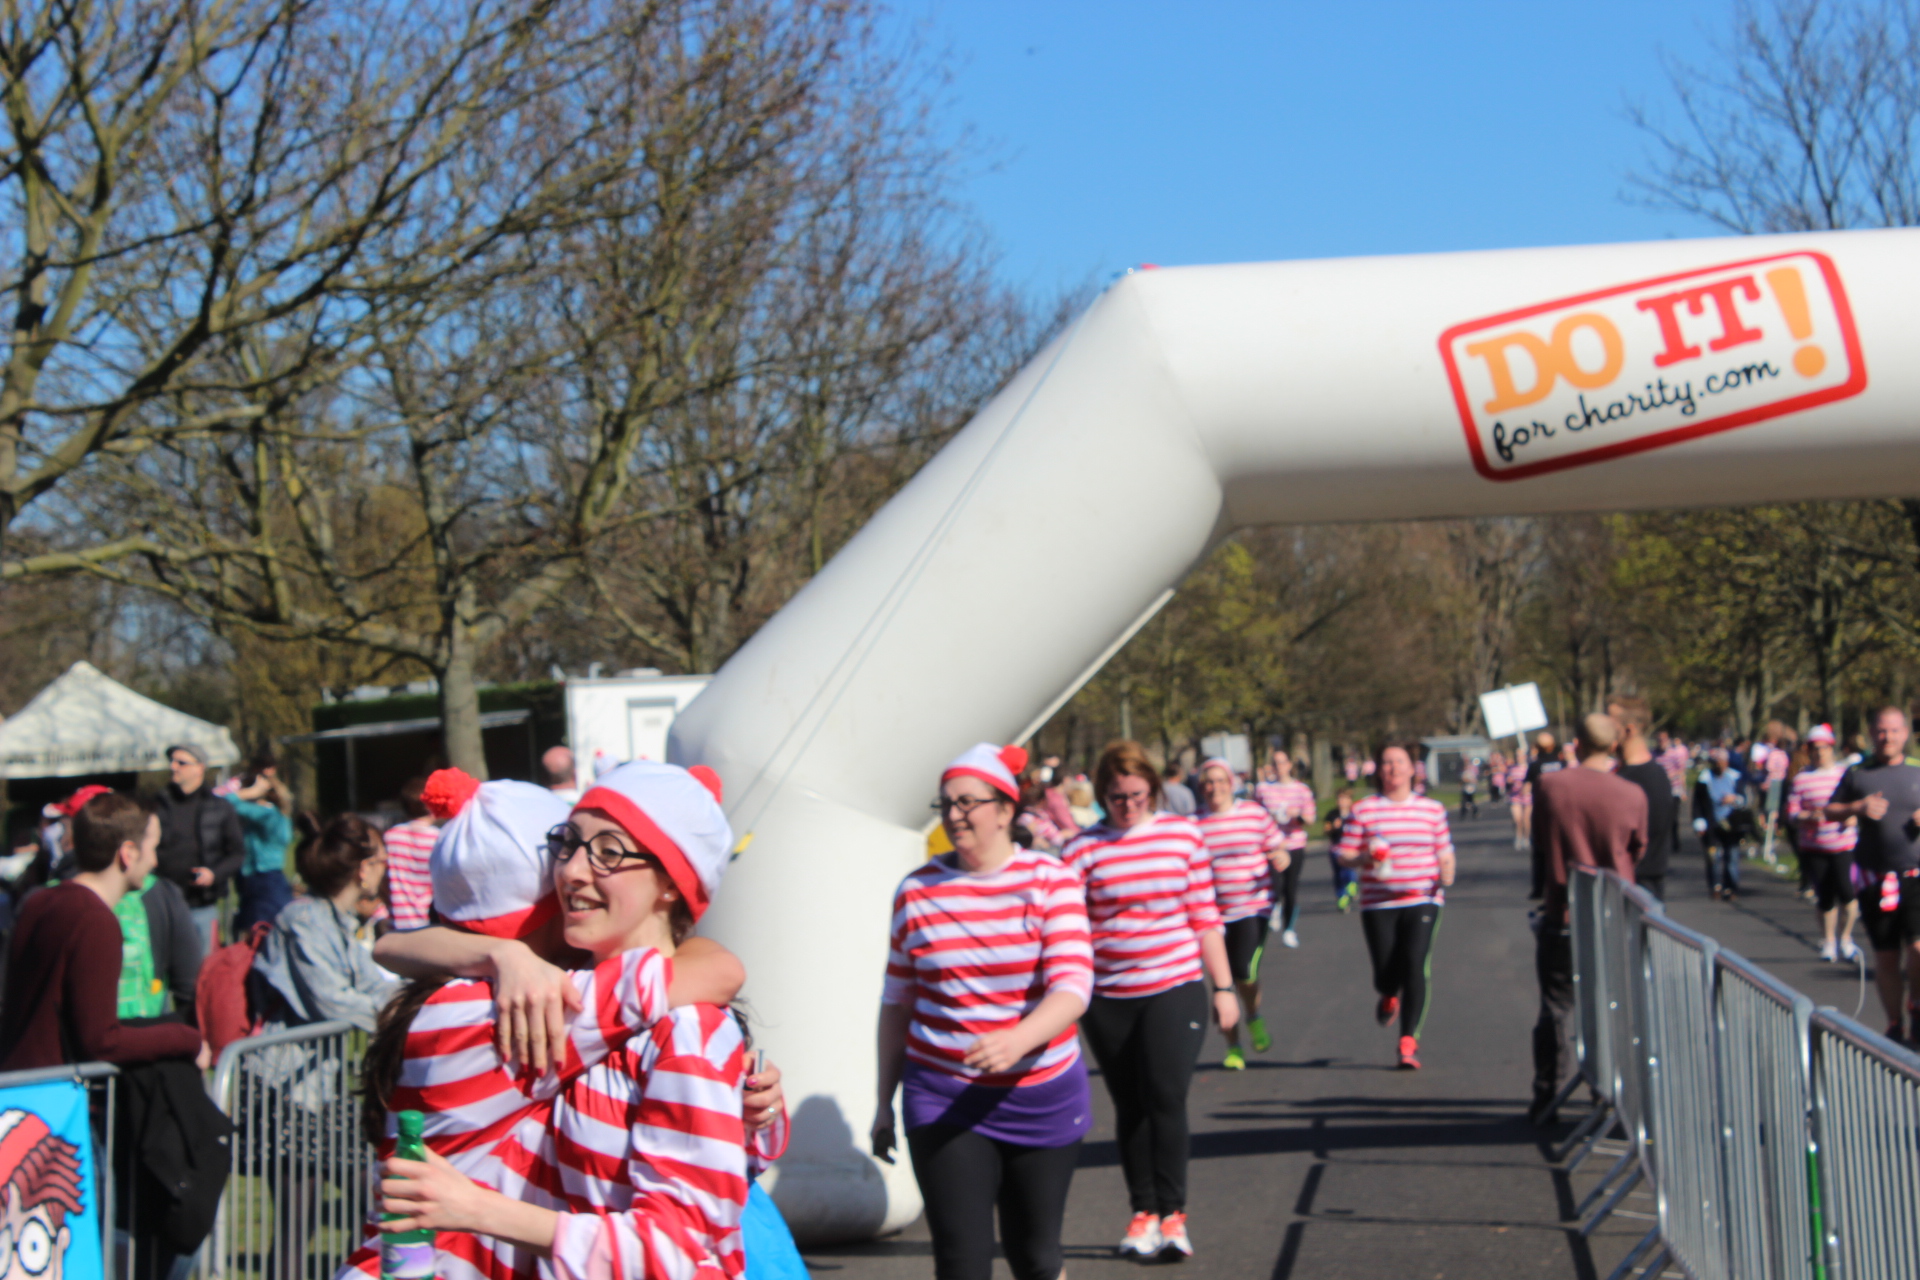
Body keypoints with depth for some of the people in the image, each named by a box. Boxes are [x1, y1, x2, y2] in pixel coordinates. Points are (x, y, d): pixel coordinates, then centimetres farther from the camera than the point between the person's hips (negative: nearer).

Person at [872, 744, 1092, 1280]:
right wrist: (884, 1101, 10)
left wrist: (1019, 1039, -35)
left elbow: (1073, 987, -16)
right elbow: (896, 1004, 8)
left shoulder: (1051, 880, -5)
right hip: (943, 1100, 0)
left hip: (1042, 1096, 0)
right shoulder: (917, 891, 0)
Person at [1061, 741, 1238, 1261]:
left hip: (1175, 989, -1)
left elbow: (1206, 918, 8)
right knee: (1130, 1107, 9)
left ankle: (1172, 1214, -2)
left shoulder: (1184, 836, 3)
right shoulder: (1084, 848, -2)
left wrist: (1224, 987, 8)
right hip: (1108, 998, 1)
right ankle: (1143, 1212, 21)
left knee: (1166, 1098, -11)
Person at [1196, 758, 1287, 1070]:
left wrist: (1282, 858, -15)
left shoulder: (1255, 813, 1)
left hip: (1253, 907, -1)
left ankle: (1253, 1016, 17)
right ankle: (1233, 1047, 19)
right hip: (1214, 913, 1)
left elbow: (1280, 849, 7)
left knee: (1245, 972, -17)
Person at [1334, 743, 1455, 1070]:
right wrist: (1365, 857, -18)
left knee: (1415, 967, -15)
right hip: (1378, 904, 0)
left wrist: (1447, 873, -8)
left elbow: (1444, 852, 13)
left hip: (1422, 900, 0)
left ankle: (1408, 1042, -5)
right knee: (1386, 973, -2)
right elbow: (1344, 857, 3)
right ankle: (1389, 997, 38)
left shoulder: (1432, 809, 9)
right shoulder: (1363, 810, 3)